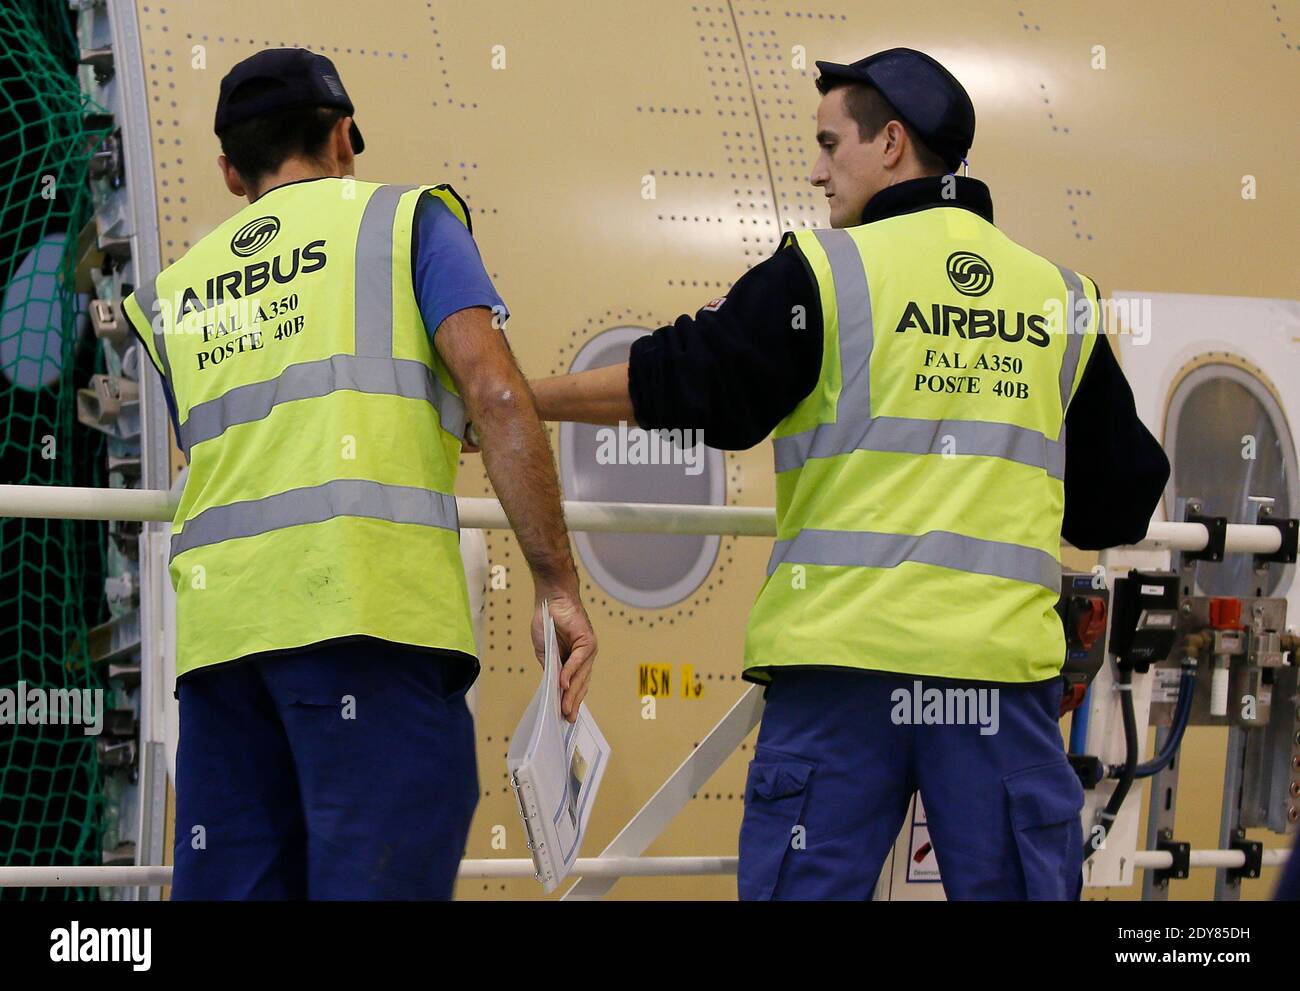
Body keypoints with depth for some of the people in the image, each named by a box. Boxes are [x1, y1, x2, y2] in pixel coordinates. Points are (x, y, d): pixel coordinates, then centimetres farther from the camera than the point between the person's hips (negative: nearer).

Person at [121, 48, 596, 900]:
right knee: (378, 878, -9)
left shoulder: (175, 292, 25)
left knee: (229, 886, 5)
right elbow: (497, 398, -2)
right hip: (368, 598, -5)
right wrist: (558, 586, -2)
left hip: (216, 618, 5)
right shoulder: (403, 219, 11)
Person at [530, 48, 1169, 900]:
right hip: (1006, 659, 3)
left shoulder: (829, 269, 0)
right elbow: (1122, 500, 17)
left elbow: (674, 386, 1)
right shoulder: (1061, 296, 12)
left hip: (847, 648, -3)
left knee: (805, 882, -1)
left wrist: (514, 401, 13)